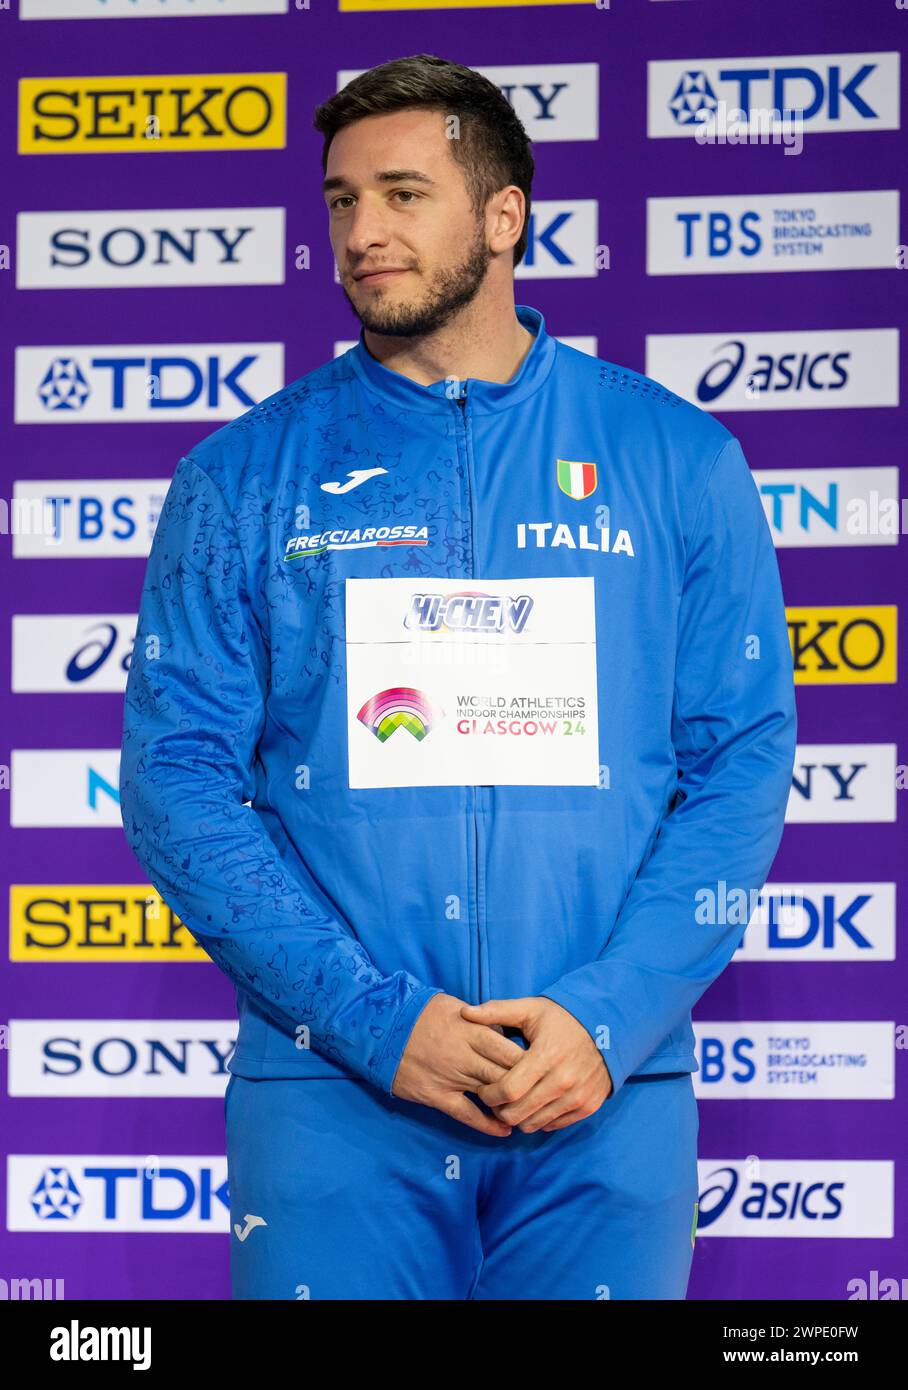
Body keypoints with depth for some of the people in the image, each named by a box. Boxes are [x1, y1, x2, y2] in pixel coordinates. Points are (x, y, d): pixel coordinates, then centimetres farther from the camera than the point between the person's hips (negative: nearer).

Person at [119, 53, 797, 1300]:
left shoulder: (676, 461, 5)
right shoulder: (245, 477, 4)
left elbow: (746, 761, 2)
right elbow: (176, 778, -2)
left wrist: (609, 1016, -11)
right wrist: (374, 1018, -12)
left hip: (606, 1099, 1)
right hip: (331, 1096, 0)